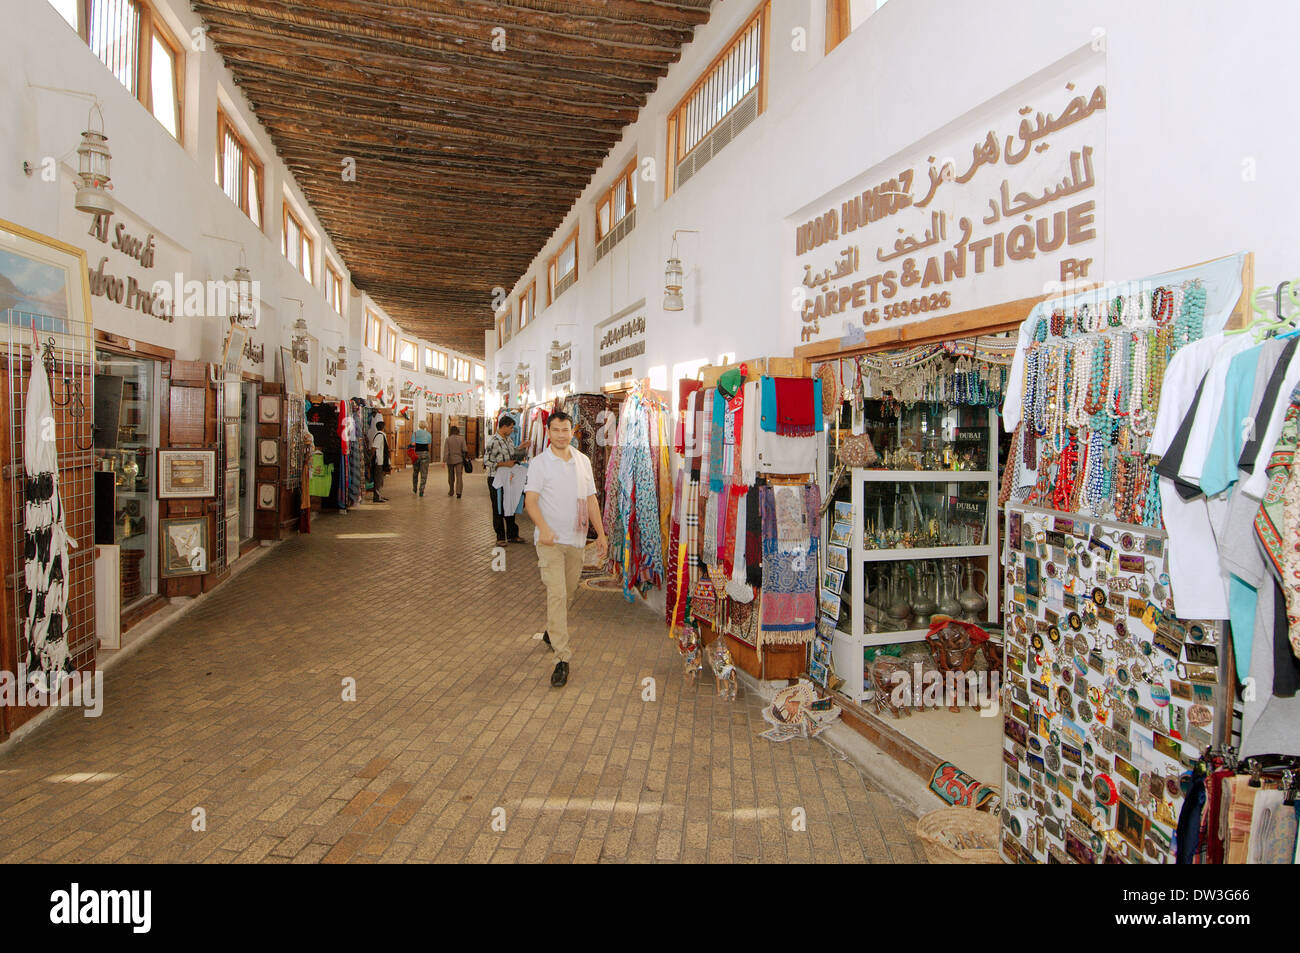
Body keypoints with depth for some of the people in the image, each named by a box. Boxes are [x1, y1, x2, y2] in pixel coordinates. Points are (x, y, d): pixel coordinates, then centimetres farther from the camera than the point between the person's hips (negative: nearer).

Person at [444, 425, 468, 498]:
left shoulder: (448, 439, -6)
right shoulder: (461, 438, -4)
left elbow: (446, 451, -10)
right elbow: (464, 449, -6)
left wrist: (444, 460, -8)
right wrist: (465, 455, 13)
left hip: (450, 460, 0)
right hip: (459, 459, 0)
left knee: (451, 476, 16)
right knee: (459, 476, -1)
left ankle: (451, 491, 28)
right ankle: (458, 492, -15)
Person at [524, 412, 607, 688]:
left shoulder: (583, 461, 11)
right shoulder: (539, 462, -4)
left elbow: (590, 499, 15)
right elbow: (530, 501, -12)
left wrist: (600, 533, 11)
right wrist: (544, 528, -28)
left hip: (576, 539, 5)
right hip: (550, 540, -5)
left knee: (568, 593, 14)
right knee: (556, 595, -12)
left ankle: (551, 632, 40)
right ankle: (562, 659, -10)